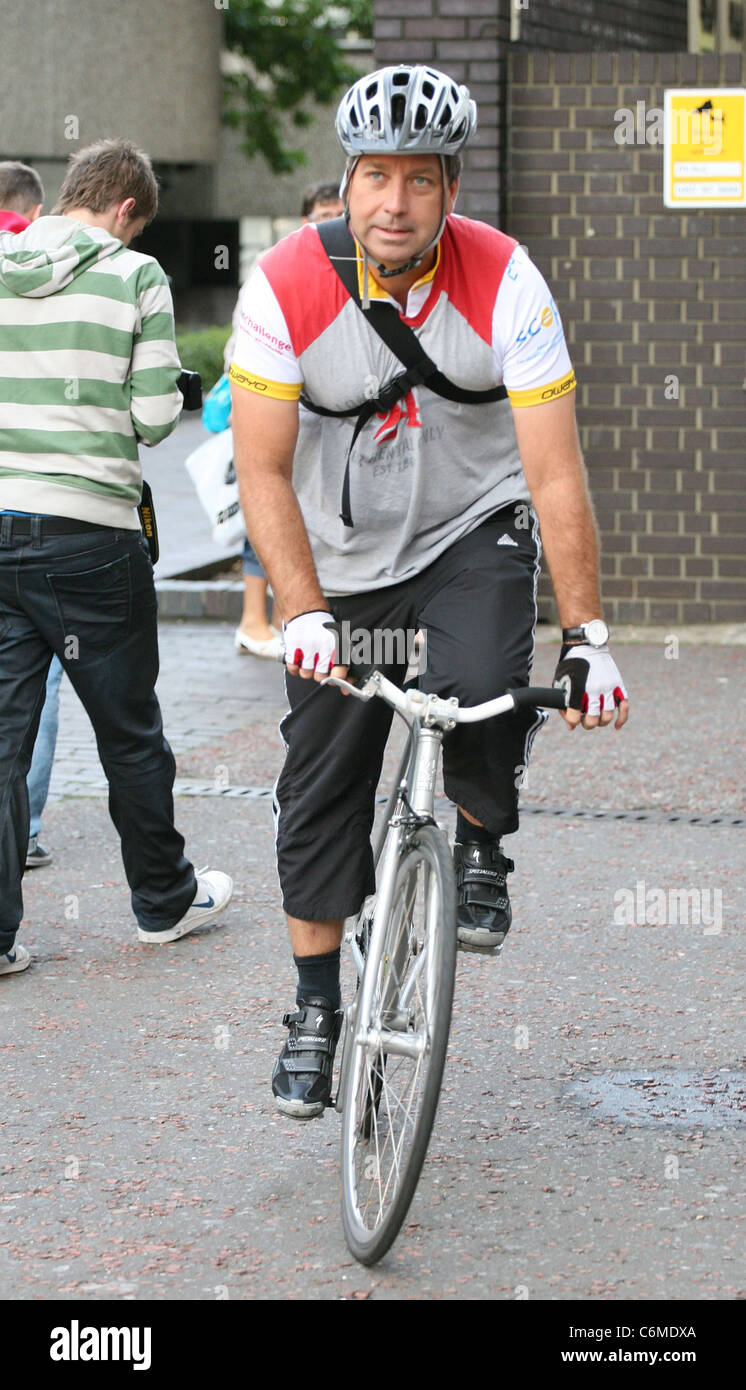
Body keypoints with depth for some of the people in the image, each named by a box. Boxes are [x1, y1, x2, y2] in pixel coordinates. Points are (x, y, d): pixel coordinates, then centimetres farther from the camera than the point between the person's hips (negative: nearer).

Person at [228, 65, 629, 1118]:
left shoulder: (504, 285, -22)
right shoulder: (287, 287, -20)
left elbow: (555, 473, -22)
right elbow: (264, 474, -17)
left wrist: (588, 637, -26)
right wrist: (304, 615, -28)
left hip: (474, 533, -1)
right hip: (343, 560, 2)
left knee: (483, 695, -30)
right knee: (321, 793, 3)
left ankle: (481, 844, 3)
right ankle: (316, 1015, 20)